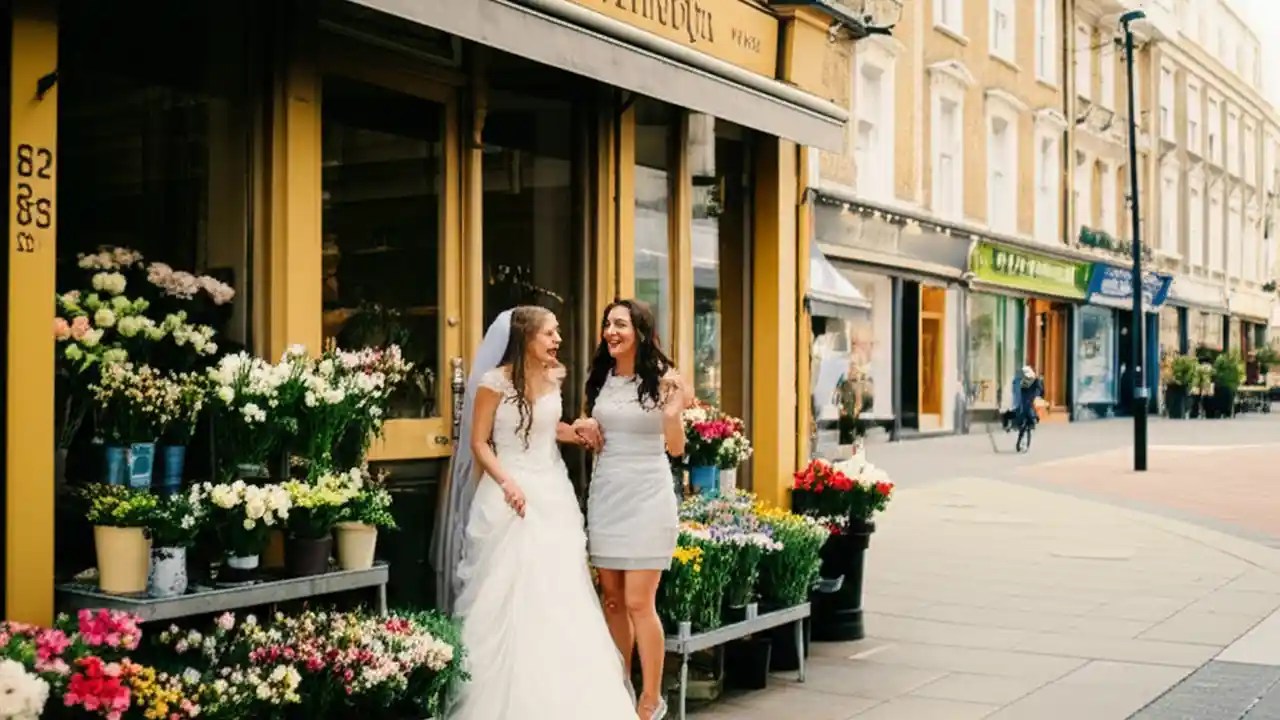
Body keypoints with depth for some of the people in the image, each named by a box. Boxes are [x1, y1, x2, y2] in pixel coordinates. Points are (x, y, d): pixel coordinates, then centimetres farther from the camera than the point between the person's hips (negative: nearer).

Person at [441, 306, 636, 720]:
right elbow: (479, 443, -8)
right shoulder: (495, 382, -9)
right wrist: (506, 483, -20)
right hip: (510, 493, -5)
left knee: (558, 594, 3)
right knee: (508, 596, -3)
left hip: (553, 492, 5)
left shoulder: (554, 378, 7)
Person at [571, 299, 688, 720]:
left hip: (646, 497, -5)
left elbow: (676, 448, -8)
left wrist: (674, 411, -25)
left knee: (638, 602, -5)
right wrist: (584, 430, -1)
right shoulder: (600, 378, 7)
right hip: (605, 495, 5)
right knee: (612, 600, 9)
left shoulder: (661, 379, -8)